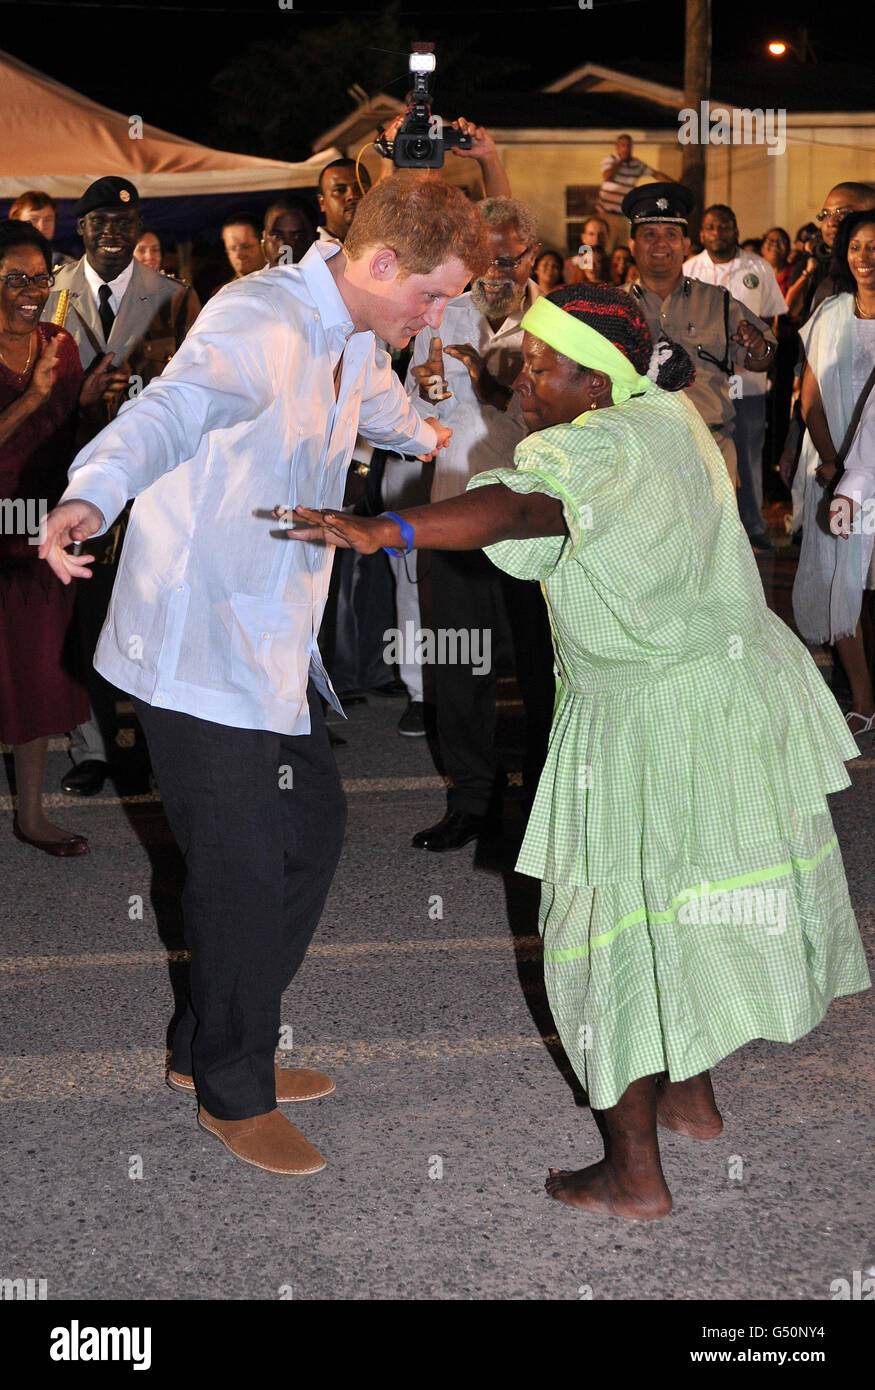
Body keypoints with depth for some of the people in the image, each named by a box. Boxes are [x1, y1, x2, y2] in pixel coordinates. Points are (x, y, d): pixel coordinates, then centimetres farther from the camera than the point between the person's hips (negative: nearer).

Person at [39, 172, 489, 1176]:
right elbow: (173, 408, -40)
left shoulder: (356, 345, 11)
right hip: (198, 645, -10)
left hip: (274, 641, 10)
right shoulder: (259, 322, -20)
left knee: (312, 829, 15)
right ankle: (232, 1095, 17)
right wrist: (90, 498, -59)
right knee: (242, 870, -3)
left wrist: (428, 437, 58)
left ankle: (211, 1046, 32)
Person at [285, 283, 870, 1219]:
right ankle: (691, 1097, 39)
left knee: (618, 929, 2)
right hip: (739, 693, 9)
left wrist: (379, 533, -57)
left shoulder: (595, 448, -23)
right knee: (687, 906, 23)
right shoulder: (669, 417, 3)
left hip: (647, 728, -9)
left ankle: (634, 1176, 9)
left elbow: (517, 510, -44)